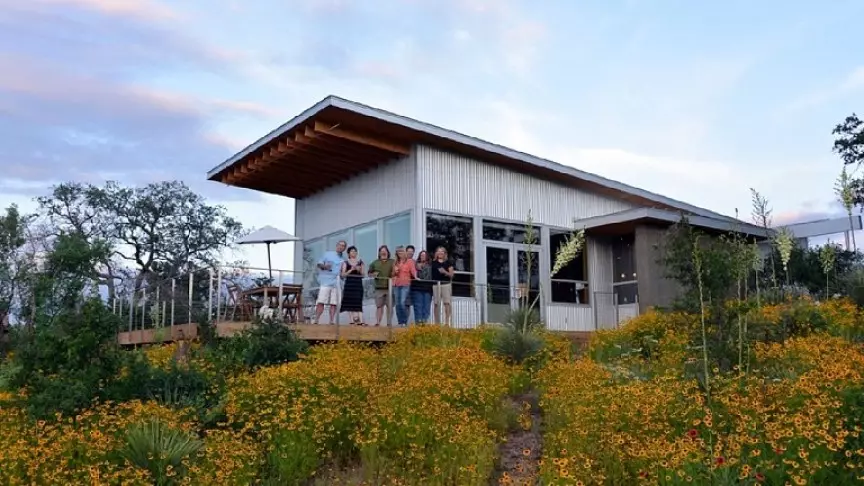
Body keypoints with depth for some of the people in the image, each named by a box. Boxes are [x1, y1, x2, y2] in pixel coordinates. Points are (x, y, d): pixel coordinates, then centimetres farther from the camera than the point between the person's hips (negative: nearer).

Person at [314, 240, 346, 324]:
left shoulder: (343, 259, 18)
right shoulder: (328, 254, 10)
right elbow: (319, 264, 7)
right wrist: (324, 266, -13)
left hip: (337, 283, 3)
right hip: (326, 282, -3)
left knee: (334, 303, -2)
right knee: (321, 302, -8)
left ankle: (332, 321, 1)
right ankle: (316, 320, -8)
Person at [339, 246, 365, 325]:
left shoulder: (360, 262, 12)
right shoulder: (346, 262, 8)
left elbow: (363, 275, 11)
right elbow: (343, 275, 0)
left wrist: (359, 270, -8)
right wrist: (351, 270, -12)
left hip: (358, 284, 1)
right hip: (349, 284, 0)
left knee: (358, 302, -7)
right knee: (350, 302, -5)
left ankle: (360, 320, -16)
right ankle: (352, 320, -4)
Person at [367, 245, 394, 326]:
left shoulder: (392, 262, 10)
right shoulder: (375, 263, 16)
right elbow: (369, 273, 18)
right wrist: (373, 275, -3)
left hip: (389, 288, -1)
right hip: (379, 288, 1)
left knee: (389, 306, 0)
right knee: (379, 306, 0)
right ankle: (377, 322, 0)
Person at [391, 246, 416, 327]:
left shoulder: (409, 261, 5)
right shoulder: (396, 262, 19)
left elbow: (413, 270, -7)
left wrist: (415, 277, -26)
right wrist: (395, 271, 1)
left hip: (405, 284, -5)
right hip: (396, 285, 5)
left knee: (402, 303, -15)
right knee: (397, 304, 3)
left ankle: (404, 322, -7)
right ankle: (400, 322, 9)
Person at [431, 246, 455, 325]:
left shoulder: (448, 262, 8)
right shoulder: (433, 262, 11)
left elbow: (451, 274, 5)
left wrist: (445, 272, -12)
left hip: (446, 284, -1)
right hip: (435, 284, 1)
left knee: (447, 303, -11)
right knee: (436, 304, 3)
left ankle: (447, 322, -10)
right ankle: (437, 323, 8)